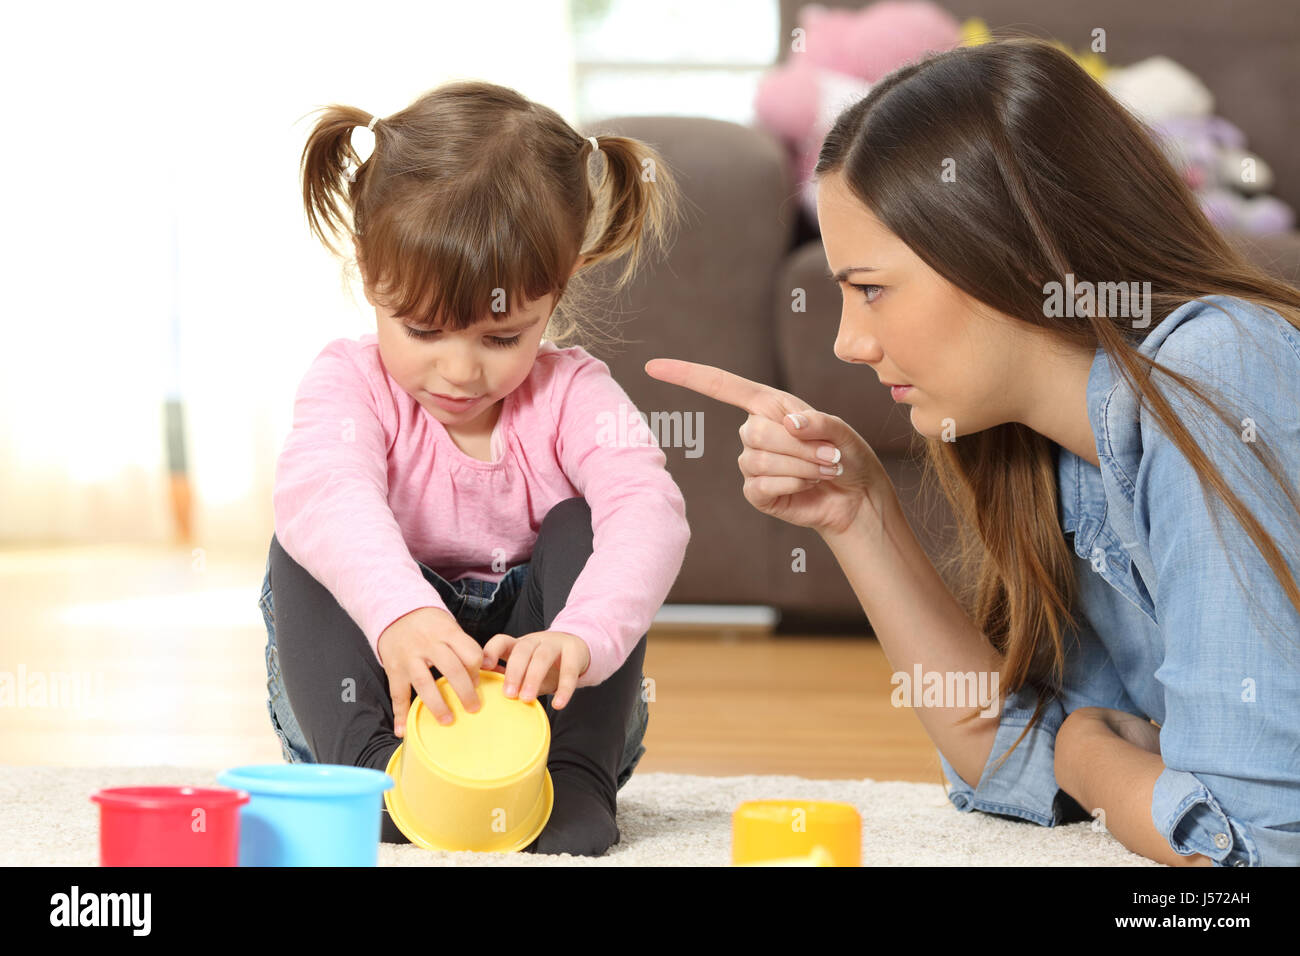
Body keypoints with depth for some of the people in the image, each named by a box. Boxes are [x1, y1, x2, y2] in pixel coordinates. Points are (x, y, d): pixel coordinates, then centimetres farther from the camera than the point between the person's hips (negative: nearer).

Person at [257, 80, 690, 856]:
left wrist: (581, 638, -51)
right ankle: (370, 765, -27)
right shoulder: (351, 383, -13)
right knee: (305, 547, -21)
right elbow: (324, 489, -36)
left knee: (581, 527, -21)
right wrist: (398, 611, -59)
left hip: (538, 705, 1)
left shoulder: (572, 395, -10)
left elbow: (647, 509, -30)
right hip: (382, 701, 0)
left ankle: (575, 776, -24)